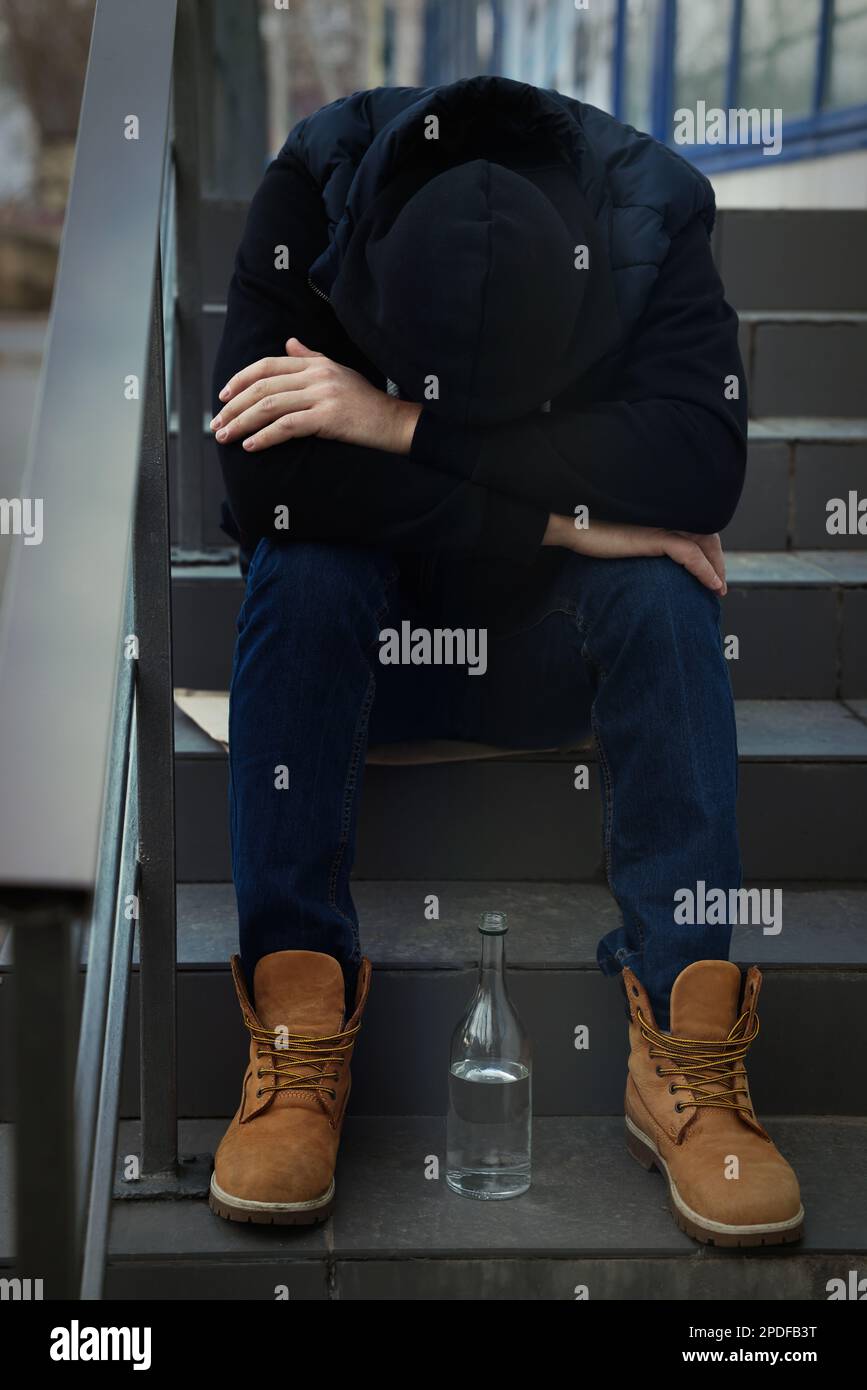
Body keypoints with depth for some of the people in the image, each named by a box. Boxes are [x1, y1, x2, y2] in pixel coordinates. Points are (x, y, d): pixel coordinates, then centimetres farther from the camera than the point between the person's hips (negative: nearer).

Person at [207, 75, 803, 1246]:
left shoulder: (648, 212, -19)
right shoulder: (314, 194, -21)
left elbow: (702, 458, -33)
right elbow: (263, 478, -31)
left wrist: (406, 426, -35)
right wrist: (555, 518, -32)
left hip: (557, 651, 1)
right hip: (362, 639, 0)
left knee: (663, 589, -30)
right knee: (300, 574, -32)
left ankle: (685, 1044, -28)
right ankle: (298, 1036, -29)